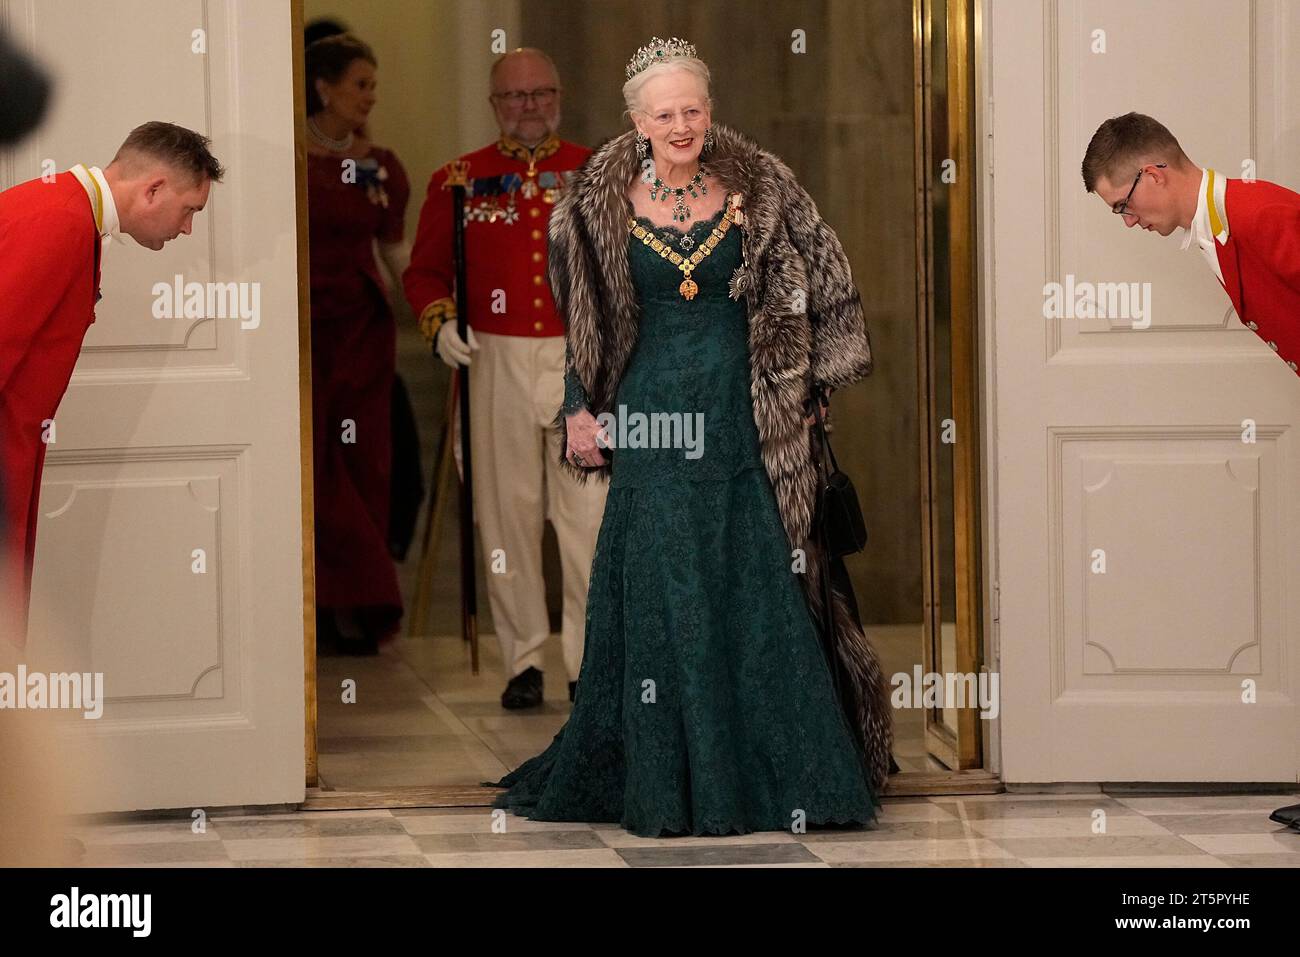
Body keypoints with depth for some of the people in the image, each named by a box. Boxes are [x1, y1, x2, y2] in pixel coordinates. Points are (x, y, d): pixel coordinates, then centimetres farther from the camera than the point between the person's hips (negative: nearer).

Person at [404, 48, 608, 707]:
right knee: (508, 514, 2)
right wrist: (440, 324, -7)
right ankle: (523, 661, 10)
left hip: (583, 359, 0)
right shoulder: (459, 181, 7)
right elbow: (425, 272, 10)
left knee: (590, 515, -6)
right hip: (497, 362, 0)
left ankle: (589, 660, 0)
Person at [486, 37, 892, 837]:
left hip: (742, 417, 0)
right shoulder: (605, 204, 1)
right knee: (662, 601, 1)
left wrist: (803, 381, 2)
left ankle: (780, 774, 11)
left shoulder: (754, 191, 0)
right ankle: (667, 782, 8)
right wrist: (577, 407, 6)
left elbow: (819, 283, 7)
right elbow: (577, 317, 11)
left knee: (760, 595, 2)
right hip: (654, 414, 0)